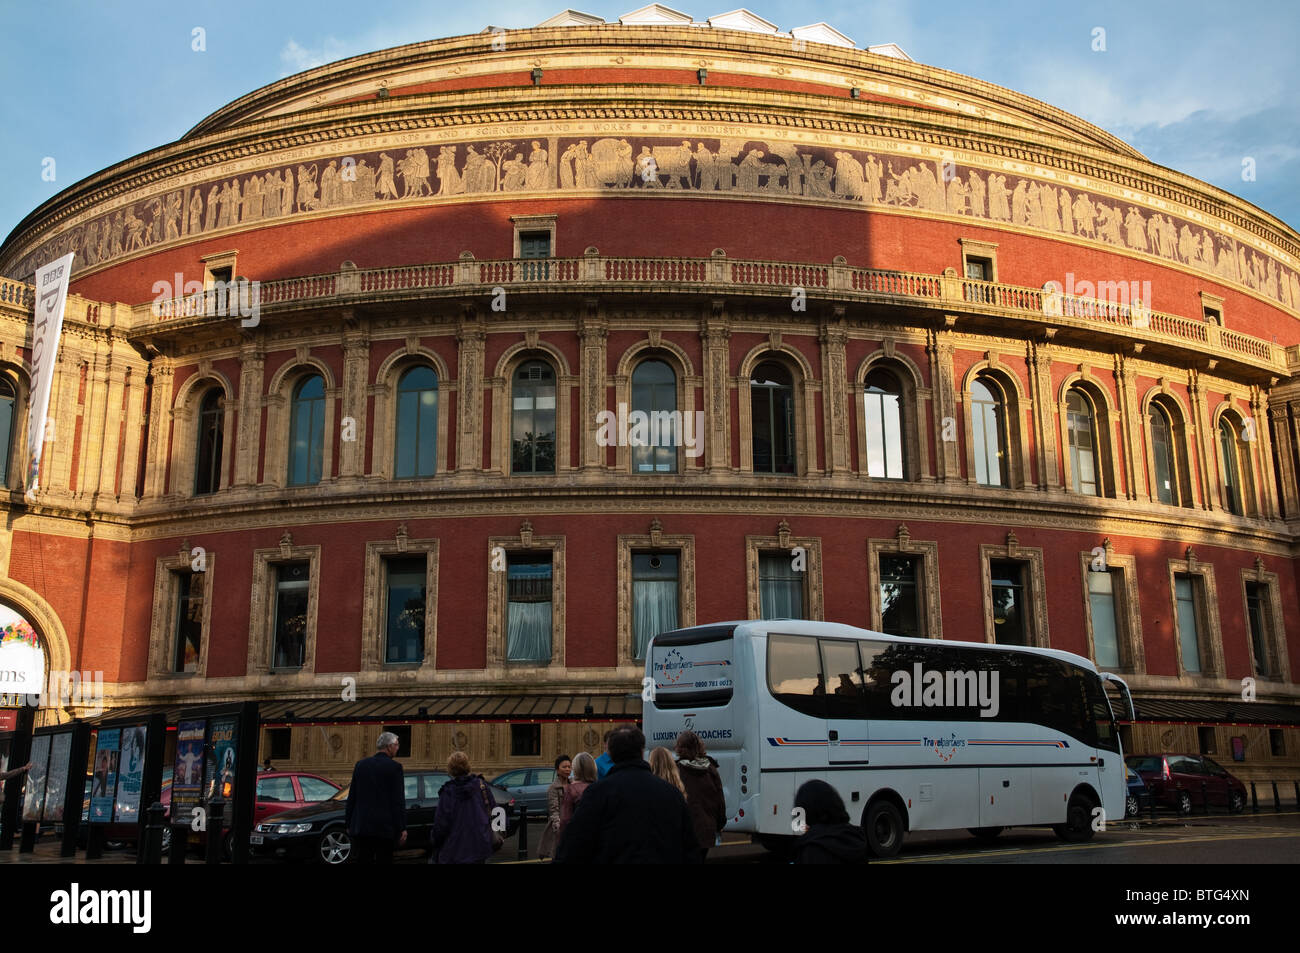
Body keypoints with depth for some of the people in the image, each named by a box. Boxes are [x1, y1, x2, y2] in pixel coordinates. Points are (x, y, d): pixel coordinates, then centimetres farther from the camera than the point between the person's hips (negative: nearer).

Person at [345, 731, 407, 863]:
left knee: (363, 860, 7)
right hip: (384, 828, -4)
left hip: (360, 827, 4)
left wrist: (349, 823, 17)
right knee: (384, 860, 3)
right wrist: (402, 828, -4)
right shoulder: (394, 767, -6)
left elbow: (351, 797, 10)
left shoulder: (361, 764, 7)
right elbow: (398, 801, -8)